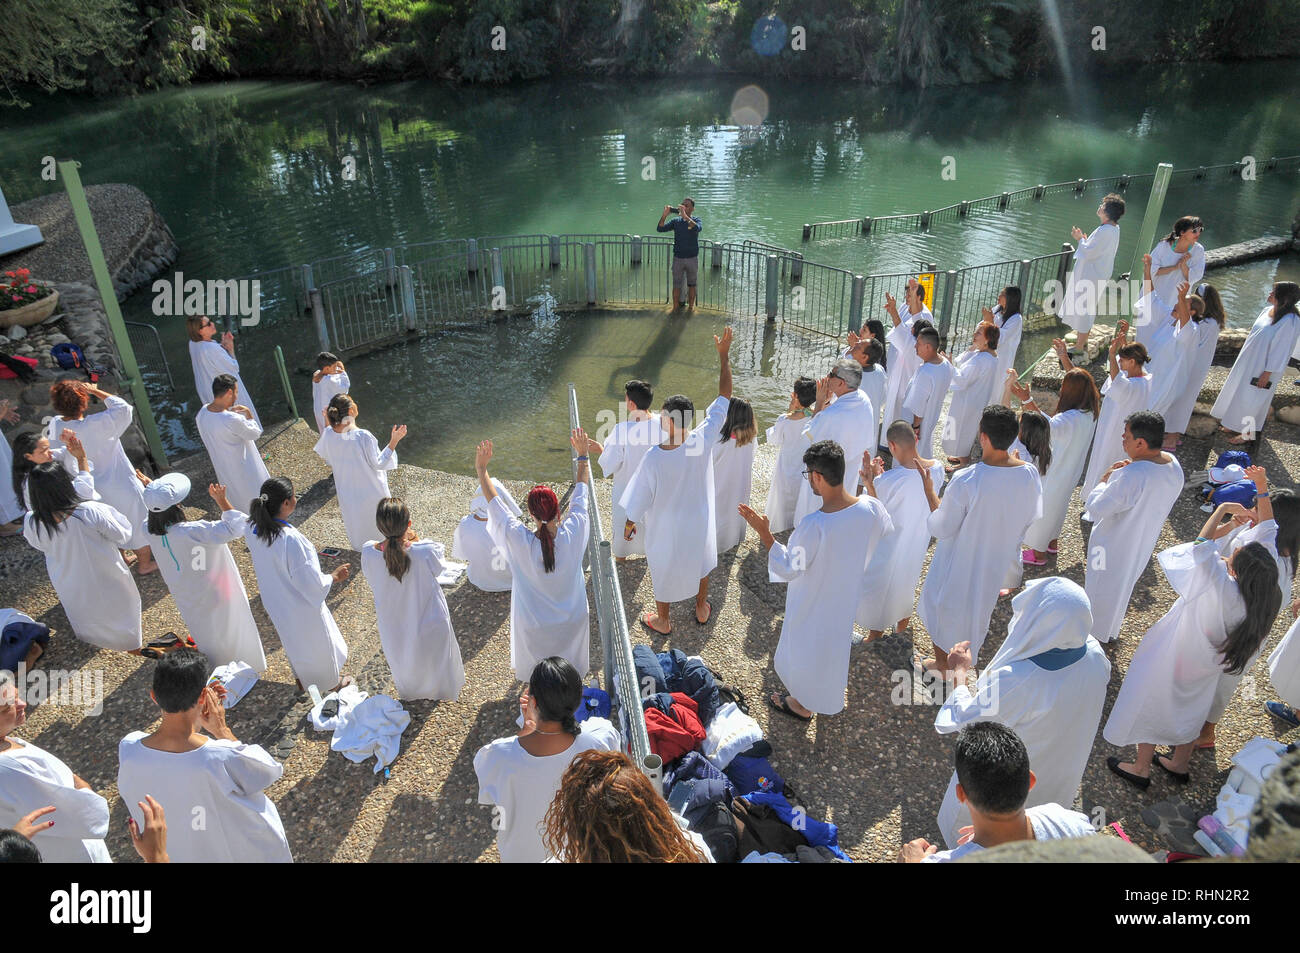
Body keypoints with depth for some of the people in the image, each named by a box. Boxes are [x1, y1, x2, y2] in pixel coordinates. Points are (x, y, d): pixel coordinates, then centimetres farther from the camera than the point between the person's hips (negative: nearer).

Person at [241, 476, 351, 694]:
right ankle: (330, 683, 48)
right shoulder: (291, 540, -39)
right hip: (301, 605, -6)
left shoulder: (251, 529, -18)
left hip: (274, 602, 6)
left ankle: (302, 680, 57)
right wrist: (334, 576, -12)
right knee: (318, 642, 22)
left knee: (293, 639, 32)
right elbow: (312, 584, -30)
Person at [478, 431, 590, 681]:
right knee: (571, 669, 31)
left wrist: (481, 470, -7)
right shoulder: (573, 534, -29)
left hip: (534, 625, -1)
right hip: (573, 619, 2)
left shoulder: (520, 541, -33)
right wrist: (582, 456, 1)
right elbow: (581, 493, -12)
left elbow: (493, 502, -19)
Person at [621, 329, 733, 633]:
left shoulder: (653, 459, -33)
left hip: (665, 530, -2)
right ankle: (702, 609, 52)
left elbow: (638, 501, -20)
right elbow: (724, 397, -19)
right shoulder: (703, 441, -28)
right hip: (698, 524, 3)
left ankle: (662, 621, 45)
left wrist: (629, 524, 1)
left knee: (663, 572, 23)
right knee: (700, 564, 30)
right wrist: (724, 354, -13)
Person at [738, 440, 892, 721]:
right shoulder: (870, 507, -22)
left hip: (814, 602, -6)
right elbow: (887, 532, 2)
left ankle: (804, 705, 46)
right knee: (836, 641, 32)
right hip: (849, 593, 6)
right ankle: (833, 696, 58)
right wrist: (872, 486, 7)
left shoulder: (814, 525, -40)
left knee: (806, 648, 22)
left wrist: (764, 533, -26)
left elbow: (789, 569, -27)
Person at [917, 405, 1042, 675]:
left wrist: (929, 492, -12)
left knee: (943, 611, 22)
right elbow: (1031, 518, -2)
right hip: (997, 562, 5)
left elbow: (941, 529, -23)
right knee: (977, 608, 31)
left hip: (960, 563, -5)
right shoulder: (1030, 475, -19)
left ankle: (942, 664, 43)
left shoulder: (965, 481, -35)